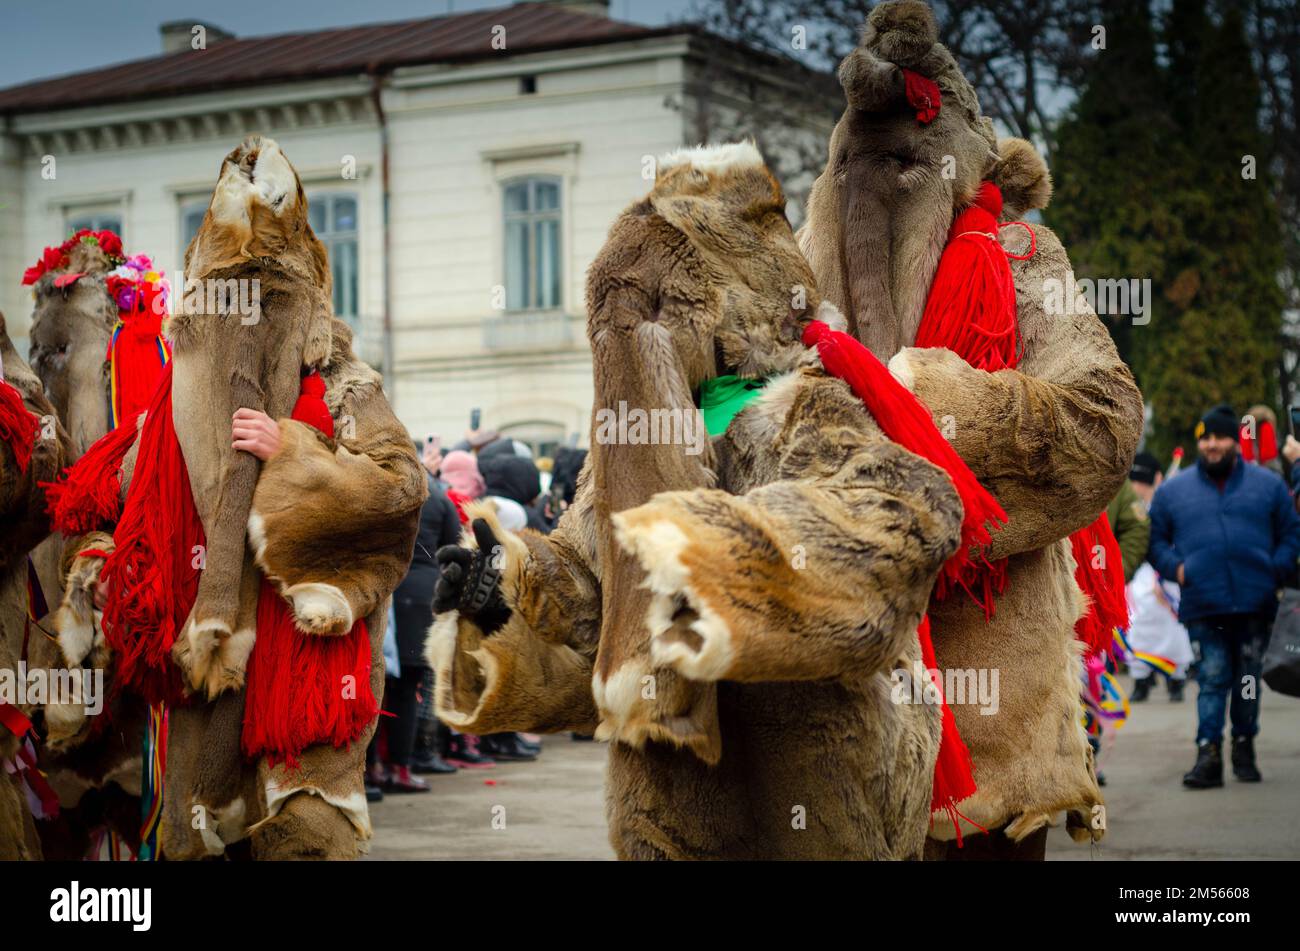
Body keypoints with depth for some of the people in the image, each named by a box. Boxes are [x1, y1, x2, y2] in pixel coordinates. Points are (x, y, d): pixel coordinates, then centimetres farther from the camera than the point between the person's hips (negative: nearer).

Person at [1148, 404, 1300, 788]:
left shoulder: (1268, 485, 10)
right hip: (1204, 605, -1)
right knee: (1212, 677, -7)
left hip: (1255, 604, 1)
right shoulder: (1172, 490, 10)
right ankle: (1208, 755, -9)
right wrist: (1175, 568, -2)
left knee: (1248, 678, 8)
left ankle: (1244, 749, 21)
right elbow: (1155, 540, 16)